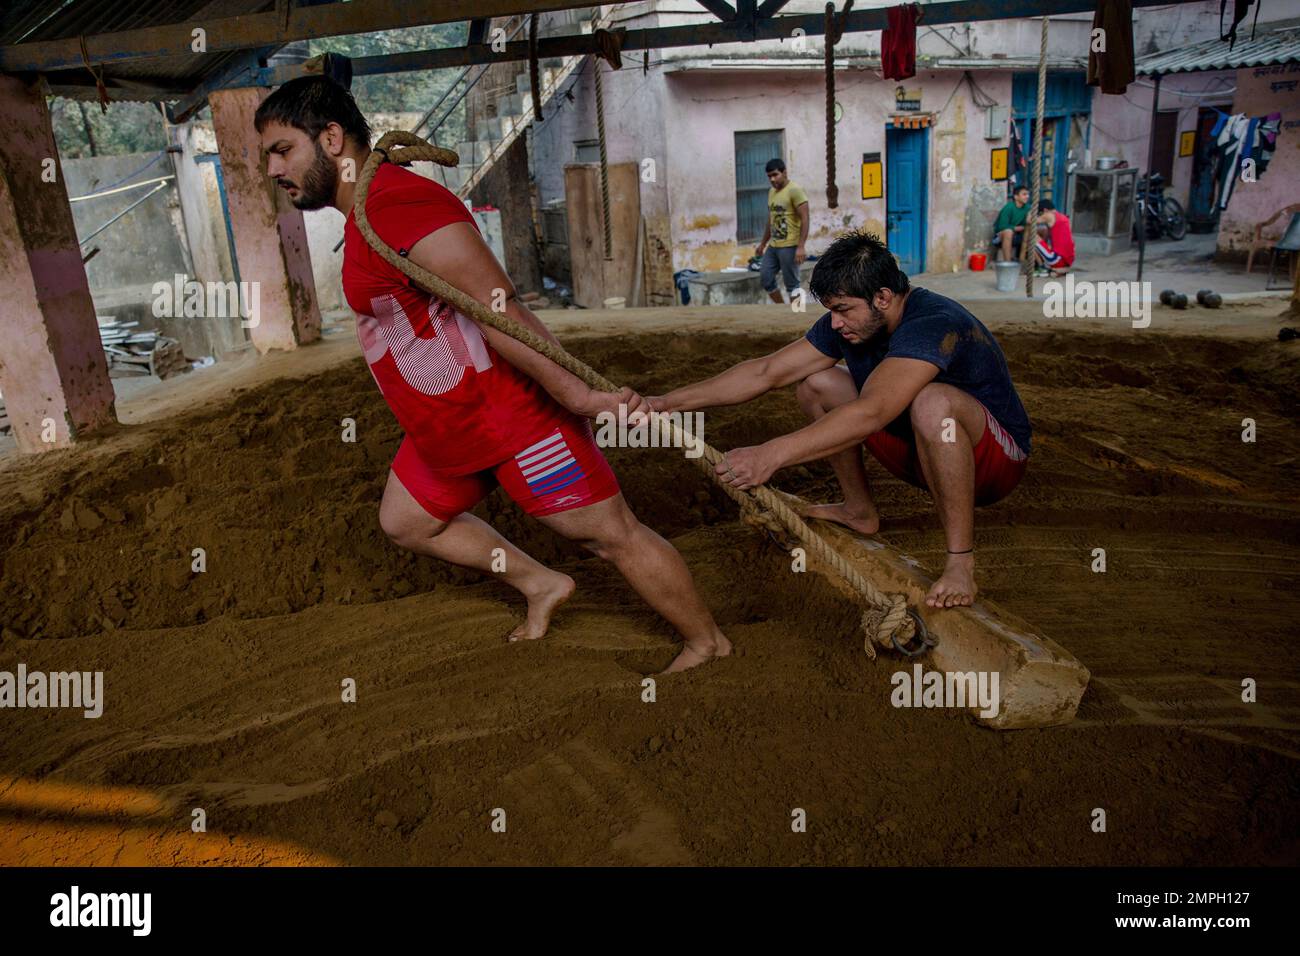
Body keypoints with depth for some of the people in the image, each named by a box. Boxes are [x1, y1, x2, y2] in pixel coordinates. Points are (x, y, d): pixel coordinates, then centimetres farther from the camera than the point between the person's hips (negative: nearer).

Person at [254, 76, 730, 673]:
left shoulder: (397, 203, -21)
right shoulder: (367, 212, 12)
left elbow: (501, 312, -29)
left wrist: (578, 394, -33)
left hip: (509, 412, -11)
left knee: (611, 534, 0)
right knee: (406, 523, 24)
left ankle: (709, 644, 20)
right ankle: (541, 585, 34)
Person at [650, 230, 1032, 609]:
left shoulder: (933, 323, -31)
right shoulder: (846, 324, -6)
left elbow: (870, 414, -44)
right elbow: (766, 372, -7)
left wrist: (772, 454, -50)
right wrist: (665, 402, -13)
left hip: (995, 460, -8)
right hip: (918, 452, 8)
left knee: (932, 400, -40)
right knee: (815, 382, -1)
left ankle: (961, 562, -28)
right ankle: (860, 510, 11)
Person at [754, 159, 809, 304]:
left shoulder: (795, 190, -10)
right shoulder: (771, 192, 15)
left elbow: (805, 219, -16)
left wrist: (801, 247, -22)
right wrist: (763, 243, 24)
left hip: (789, 246, -8)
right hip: (773, 246, 8)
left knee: (791, 284, -3)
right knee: (766, 278, 7)